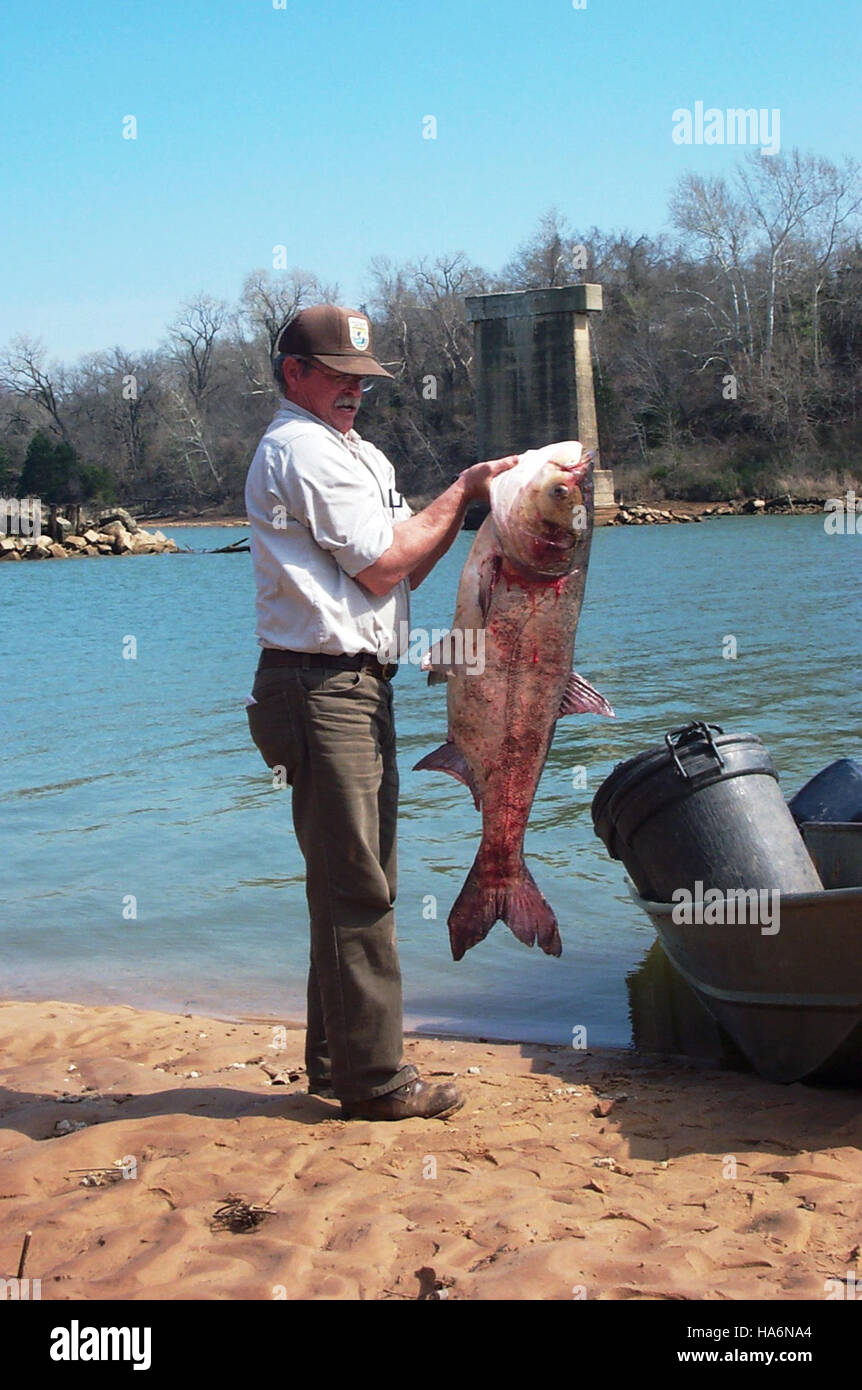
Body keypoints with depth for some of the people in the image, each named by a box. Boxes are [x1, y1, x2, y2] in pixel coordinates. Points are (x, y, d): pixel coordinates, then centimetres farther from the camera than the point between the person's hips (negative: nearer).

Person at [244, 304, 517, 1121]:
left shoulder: (353, 454, 23)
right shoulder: (303, 450, -10)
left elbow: (402, 569, 15)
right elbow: (382, 567, -13)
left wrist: (468, 502, 4)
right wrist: (461, 495, -4)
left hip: (357, 689, 10)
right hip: (323, 689, -10)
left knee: (355, 886, 14)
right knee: (356, 890, -8)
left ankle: (338, 1063, 22)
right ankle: (373, 1078, -2)